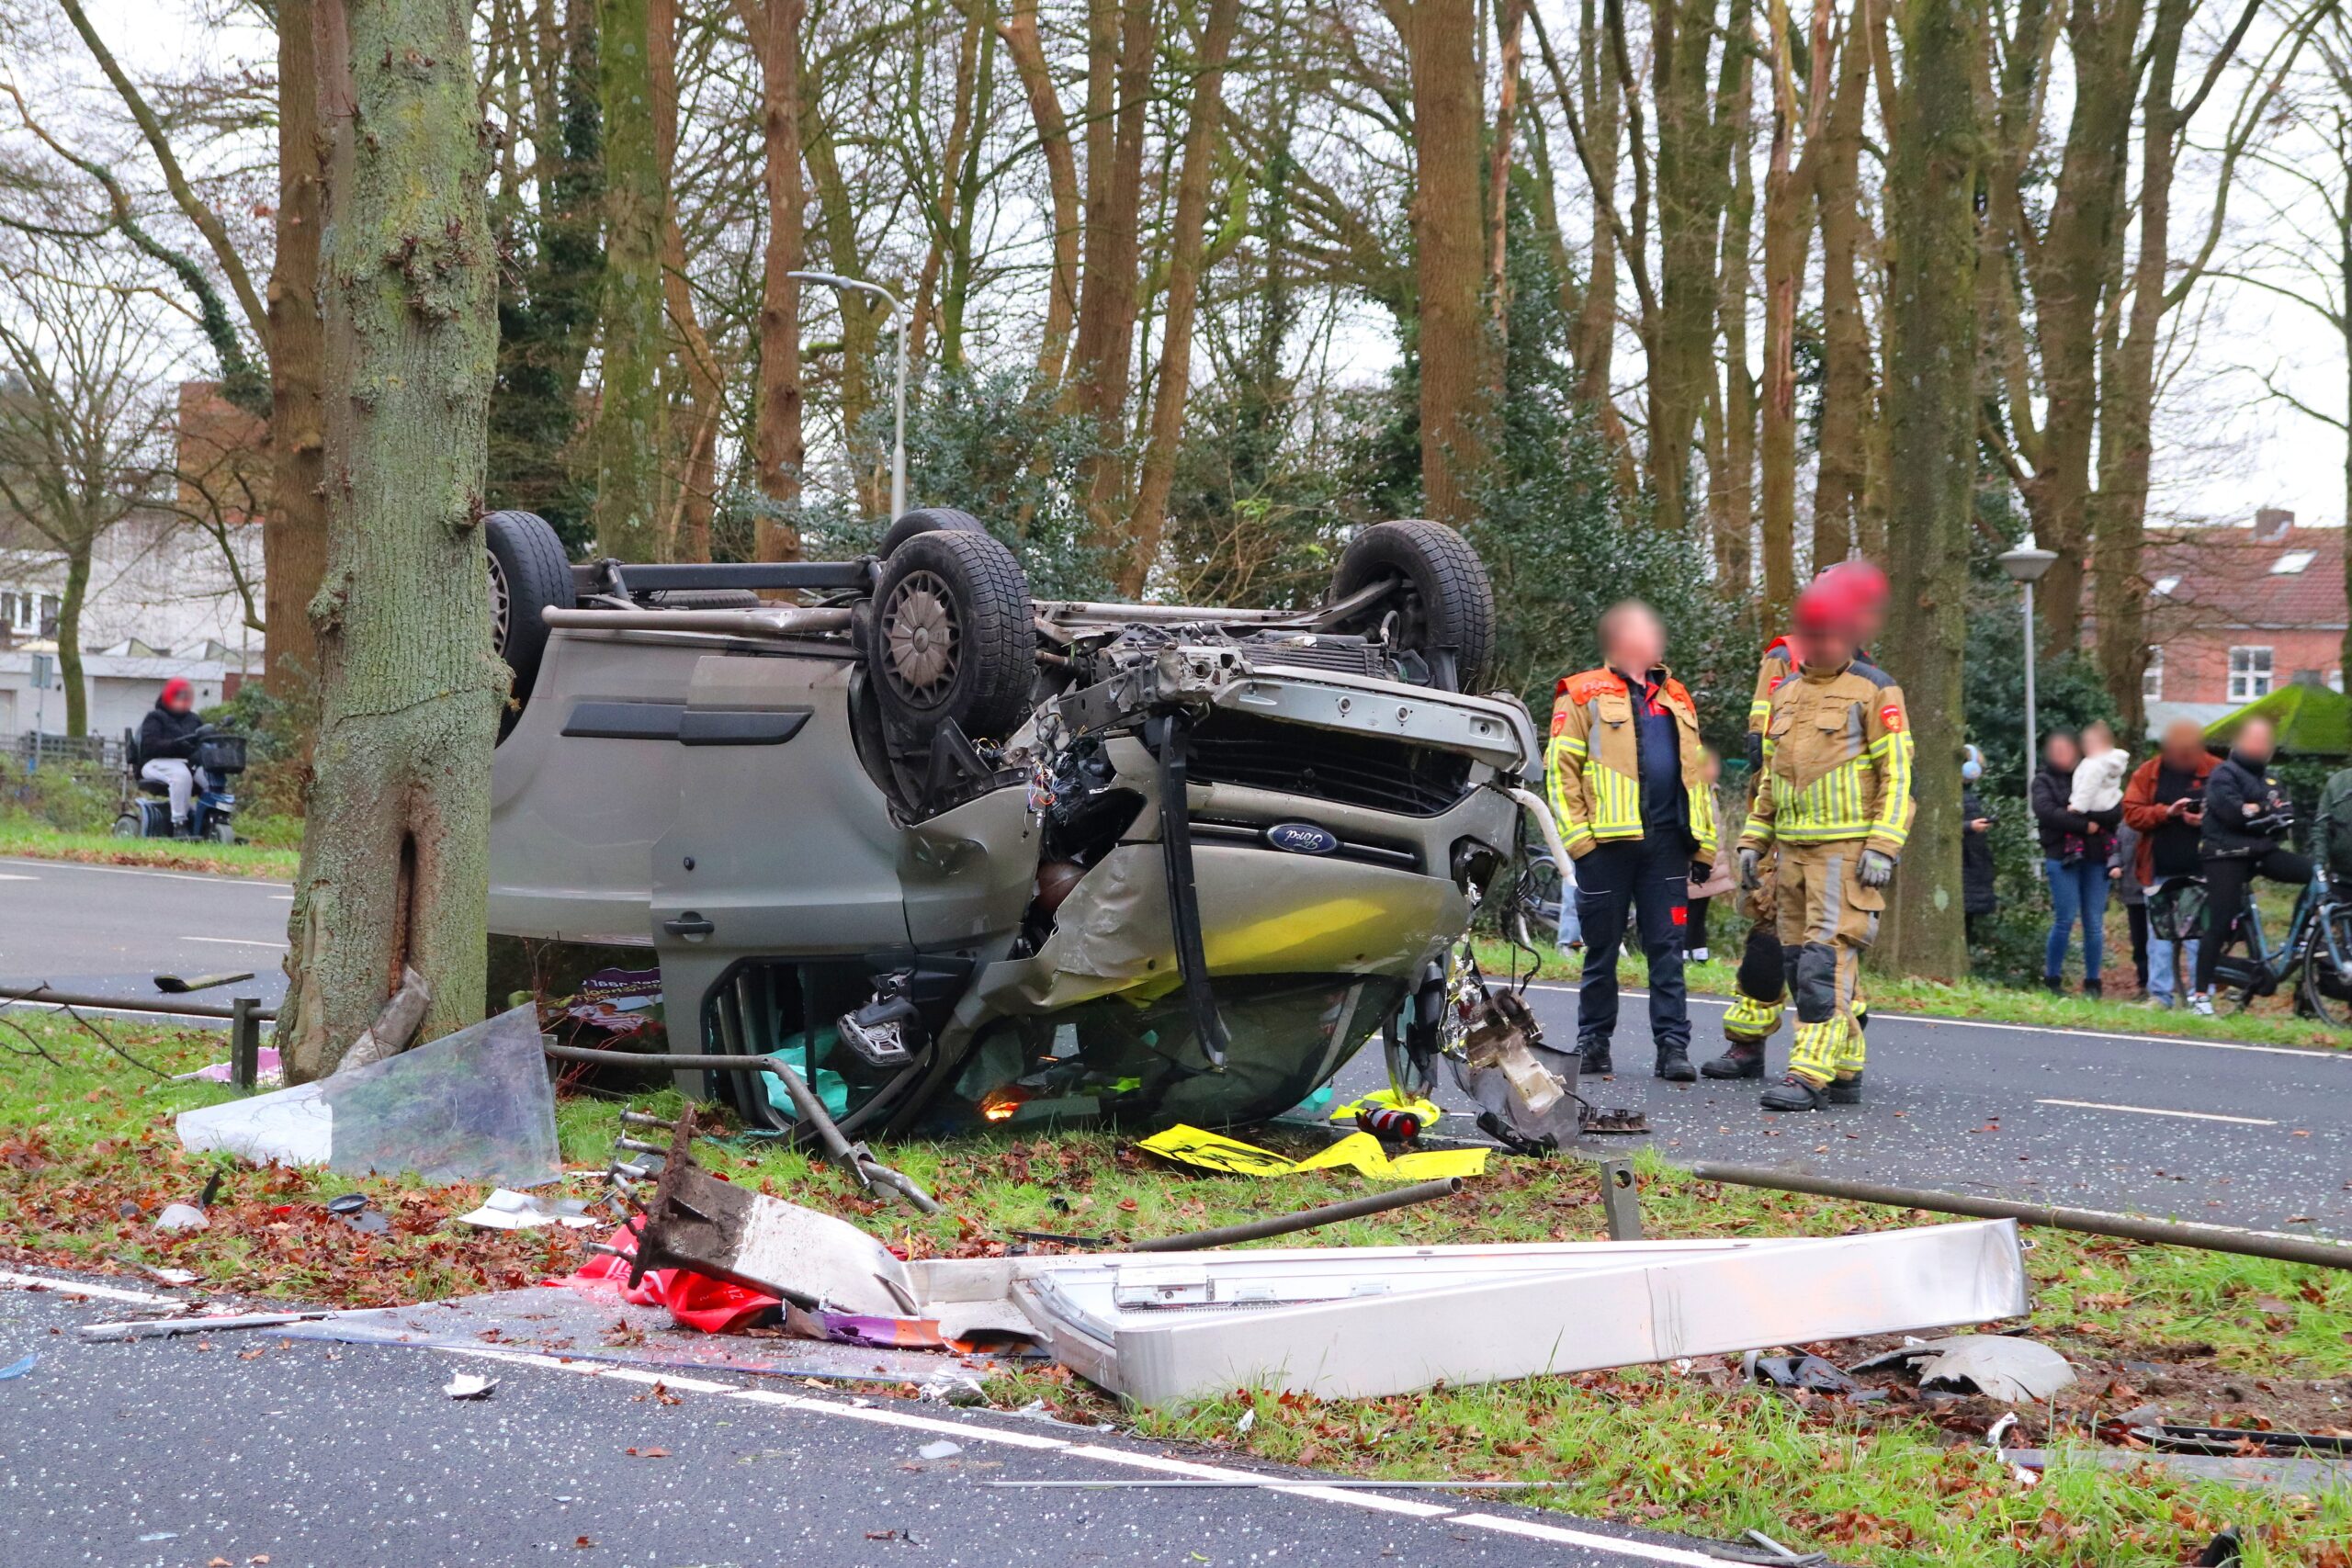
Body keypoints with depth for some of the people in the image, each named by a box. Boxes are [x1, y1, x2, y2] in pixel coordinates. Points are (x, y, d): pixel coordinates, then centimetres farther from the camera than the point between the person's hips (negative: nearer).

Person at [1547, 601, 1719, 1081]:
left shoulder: (1676, 699, 20)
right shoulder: (1584, 696, 4)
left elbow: (1695, 769, 23)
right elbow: (1560, 768, -2)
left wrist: (1704, 836, 15)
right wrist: (1575, 833, -11)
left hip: (1667, 840, 4)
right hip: (1608, 841, -3)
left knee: (1667, 947, 0)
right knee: (1602, 947, 5)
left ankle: (1673, 1046, -1)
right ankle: (1594, 1042, 15)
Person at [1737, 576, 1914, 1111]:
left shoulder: (1874, 691, -4)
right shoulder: (1786, 693, 17)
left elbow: (1896, 775, -8)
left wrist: (1883, 847, -16)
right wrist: (1753, 841, 18)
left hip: (1848, 850, -7)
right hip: (1793, 848, 7)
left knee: (1827, 958, -14)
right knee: (1798, 962, 7)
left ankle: (1810, 1075, -18)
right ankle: (1845, 1072, 16)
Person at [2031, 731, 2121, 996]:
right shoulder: (2044, 782, 8)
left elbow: (2117, 810, 1)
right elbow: (2047, 812, -11)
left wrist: (2083, 812, -13)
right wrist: (2085, 825, -13)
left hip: (2096, 858, 2)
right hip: (2062, 857, -2)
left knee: (2095, 923, 1)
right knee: (2065, 920, -9)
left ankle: (2092, 983, 8)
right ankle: (2051, 981, 1)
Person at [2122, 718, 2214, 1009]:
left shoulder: (2215, 772, 2)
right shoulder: (2148, 773, 6)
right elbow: (2132, 814, 2)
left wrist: (2207, 819, -13)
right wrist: (2167, 812, -13)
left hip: (2200, 872, -2)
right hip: (2160, 870, 2)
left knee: (2199, 934, -2)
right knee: (2160, 932, 4)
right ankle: (2160, 994, 9)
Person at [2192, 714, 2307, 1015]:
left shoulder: (2269, 778, 20)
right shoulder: (2224, 774, -3)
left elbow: (2287, 814, 7)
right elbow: (2232, 812, -18)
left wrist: (2255, 809, -10)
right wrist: (2268, 810, -4)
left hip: (2263, 851, 6)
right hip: (2227, 855, -6)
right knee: (2220, 925, -10)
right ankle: (2200, 994, -3)